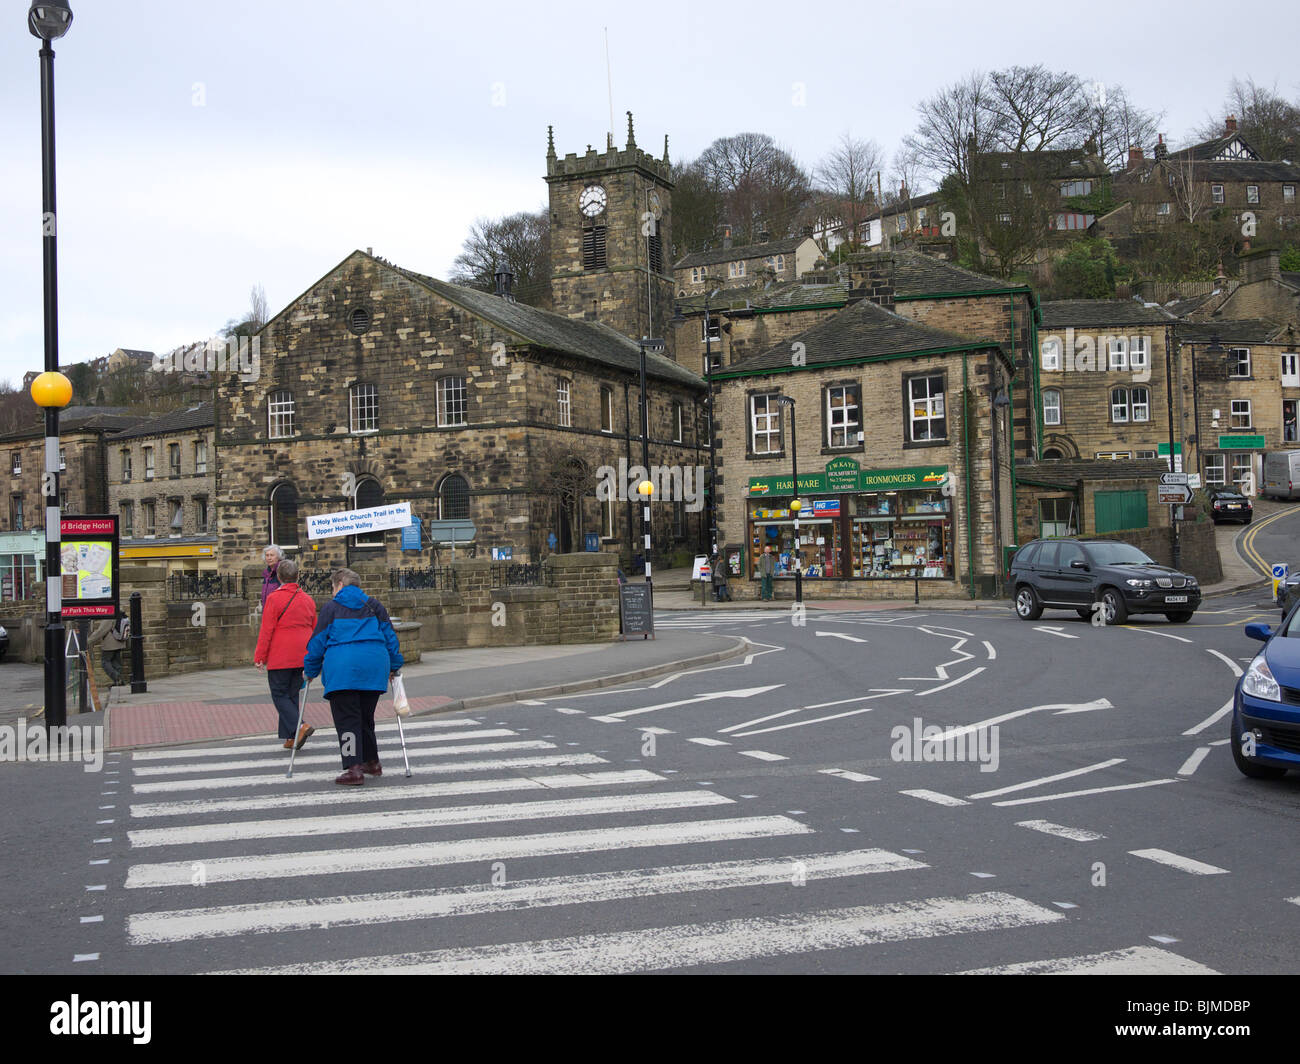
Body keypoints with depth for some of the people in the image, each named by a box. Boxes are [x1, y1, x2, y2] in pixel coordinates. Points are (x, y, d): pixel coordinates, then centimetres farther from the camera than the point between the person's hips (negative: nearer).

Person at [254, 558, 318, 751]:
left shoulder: (274, 598, -10)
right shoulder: (307, 599, 9)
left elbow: (266, 630, -11)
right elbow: (314, 630, 16)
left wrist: (259, 656, -4)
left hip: (279, 658, -6)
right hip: (301, 657, 6)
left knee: (280, 695, 2)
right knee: (292, 695, 13)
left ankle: (299, 727, -17)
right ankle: (291, 739, 12)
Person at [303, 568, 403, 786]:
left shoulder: (331, 607, 7)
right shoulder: (374, 606, 17)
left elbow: (318, 641, 7)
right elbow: (390, 636, 17)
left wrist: (311, 670, 17)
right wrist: (394, 666, 24)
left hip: (341, 668, -4)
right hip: (374, 666, 4)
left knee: (346, 719, -4)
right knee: (366, 716, 18)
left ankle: (354, 768, -14)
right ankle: (371, 762, 27)